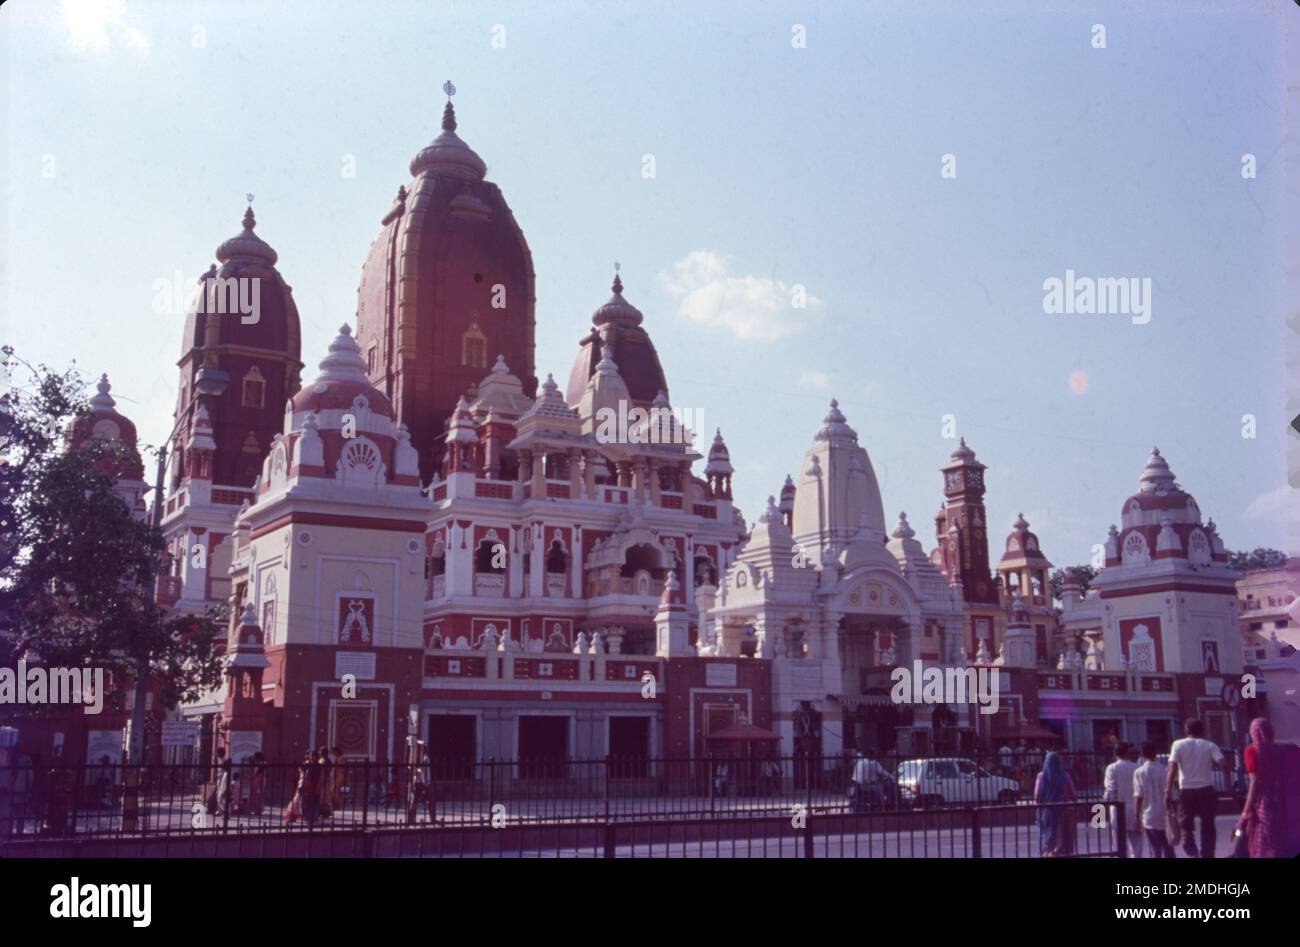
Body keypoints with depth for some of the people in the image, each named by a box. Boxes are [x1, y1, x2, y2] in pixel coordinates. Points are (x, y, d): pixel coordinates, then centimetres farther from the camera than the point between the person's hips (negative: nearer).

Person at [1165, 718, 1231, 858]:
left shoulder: (1178, 745, 0)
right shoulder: (1210, 746, 4)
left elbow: (1172, 768, -10)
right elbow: (1224, 765, -9)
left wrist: (1168, 791, -12)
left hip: (1187, 790, -1)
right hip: (1206, 790, 1)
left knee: (1187, 826, 8)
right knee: (1208, 826, 12)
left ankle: (1192, 853, -12)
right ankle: (1207, 854, 11)